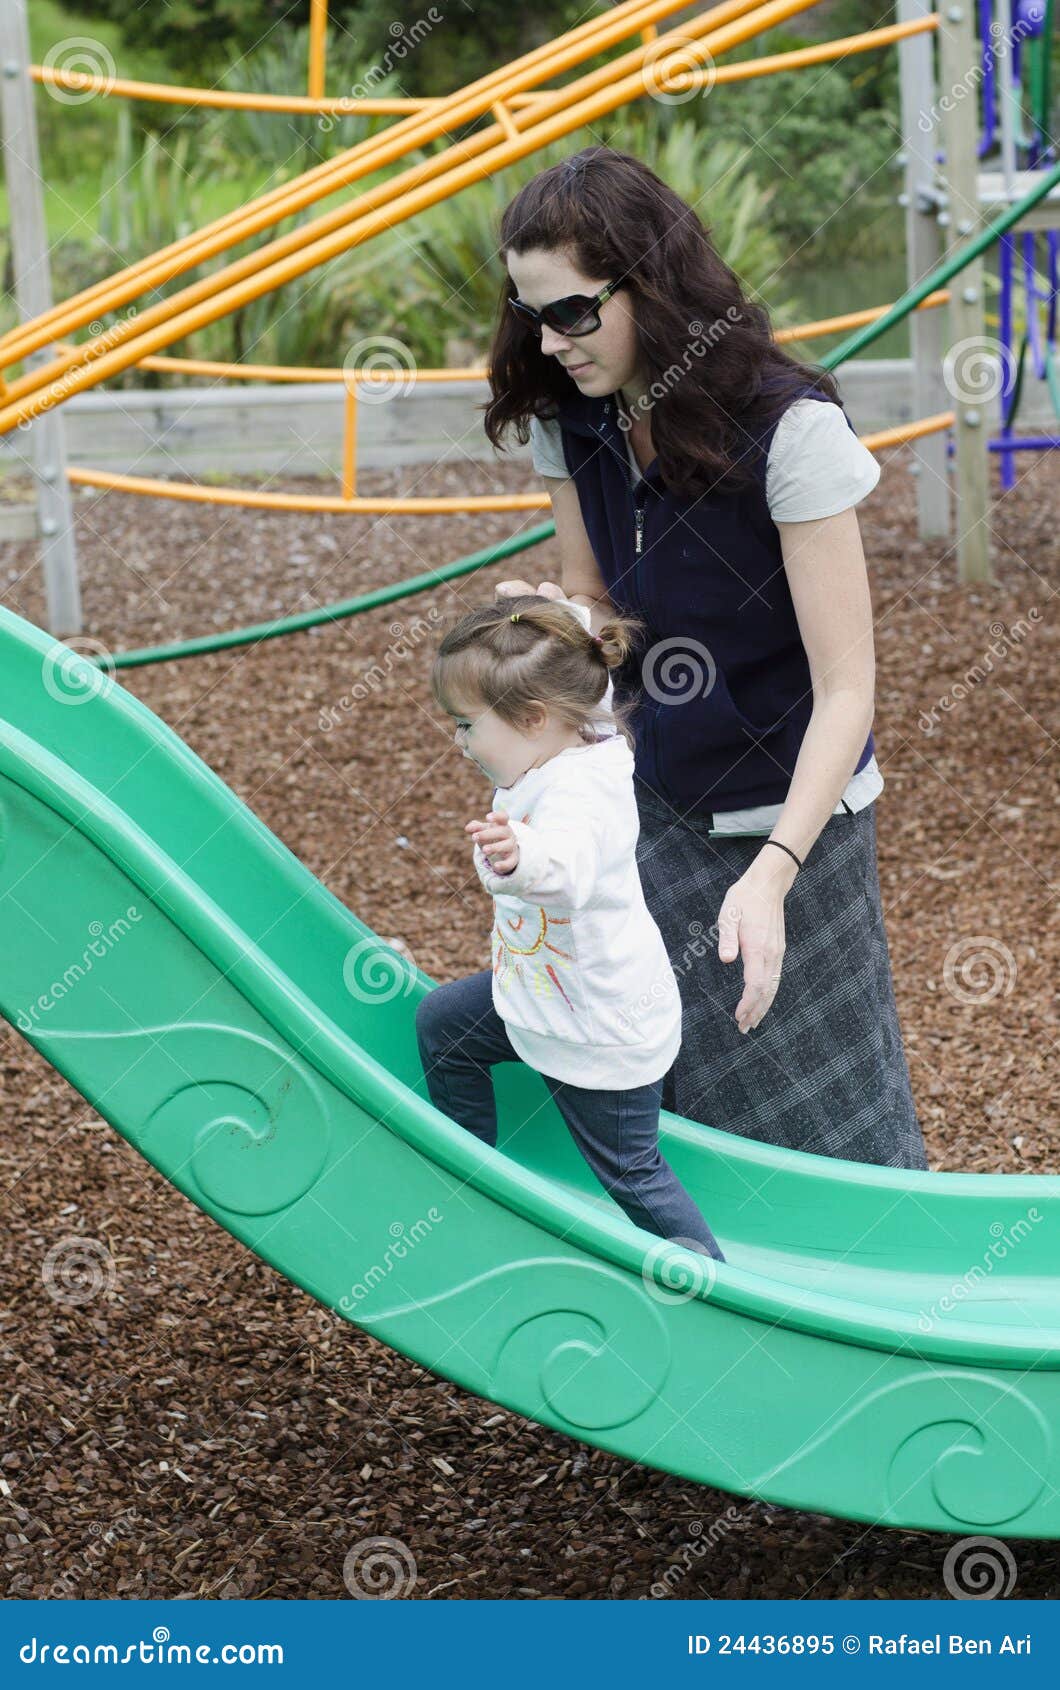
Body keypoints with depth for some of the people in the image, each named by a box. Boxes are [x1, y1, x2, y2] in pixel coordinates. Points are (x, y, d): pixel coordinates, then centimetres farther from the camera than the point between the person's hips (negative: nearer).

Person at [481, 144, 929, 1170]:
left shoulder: (788, 430, -25)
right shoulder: (567, 423, -5)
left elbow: (845, 690, -24)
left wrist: (770, 873, -34)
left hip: (787, 812, -5)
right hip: (650, 805, 5)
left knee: (812, 1111, 3)